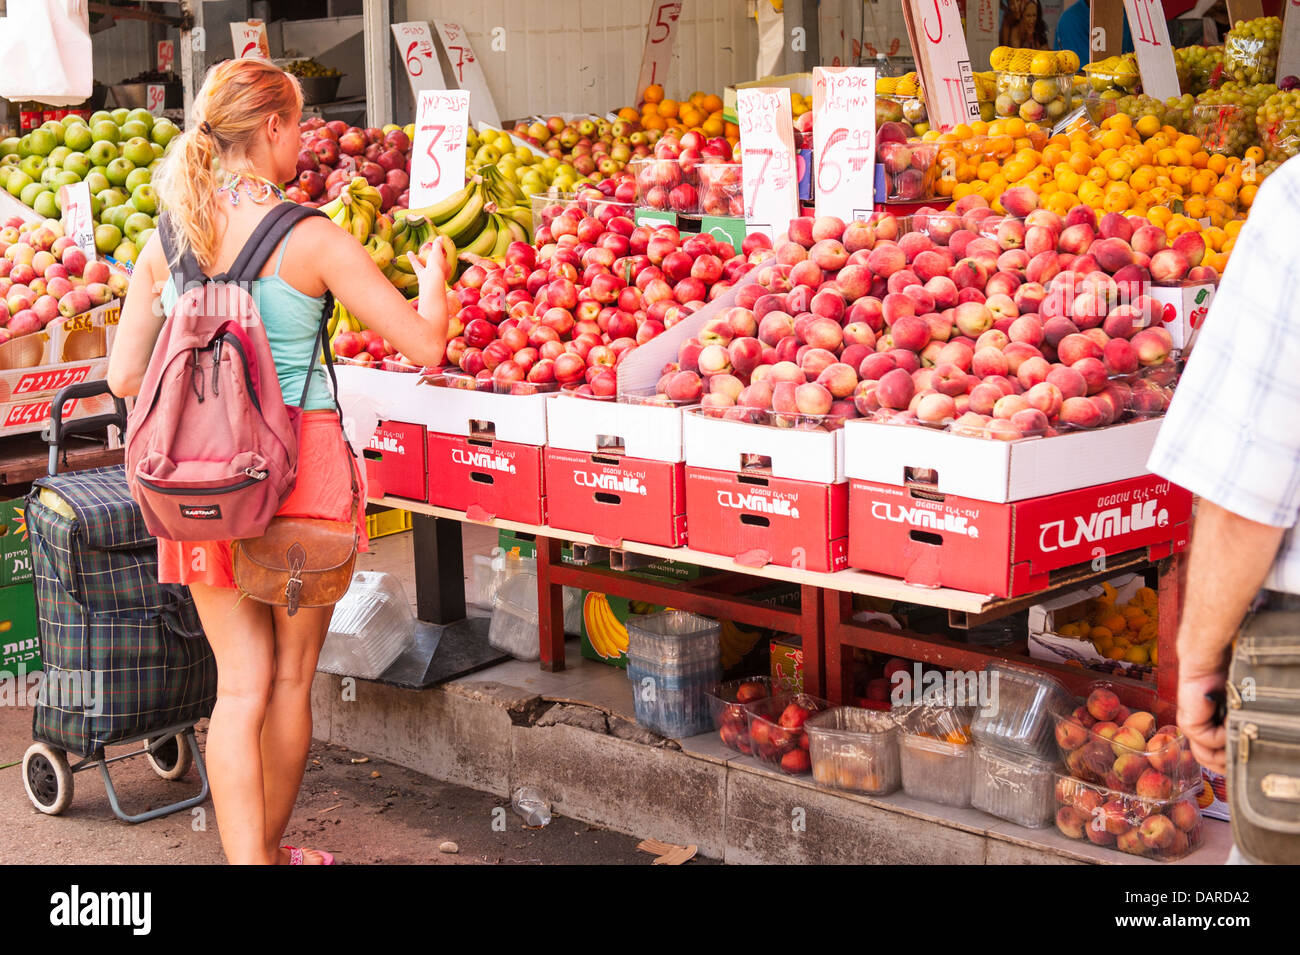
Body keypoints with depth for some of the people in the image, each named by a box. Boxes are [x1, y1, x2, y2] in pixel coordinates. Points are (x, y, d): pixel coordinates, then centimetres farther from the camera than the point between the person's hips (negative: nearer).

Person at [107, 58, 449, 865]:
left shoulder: (167, 239, 2)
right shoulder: (311, 239, -12)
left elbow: (124, 376, 4)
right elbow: (425, 345, -11)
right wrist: (433, 274, 9)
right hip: (299, 464, -4)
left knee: (241, 682, 10)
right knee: (289, 679, 14)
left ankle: (246, 855, 7)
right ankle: (270, 848, 31)